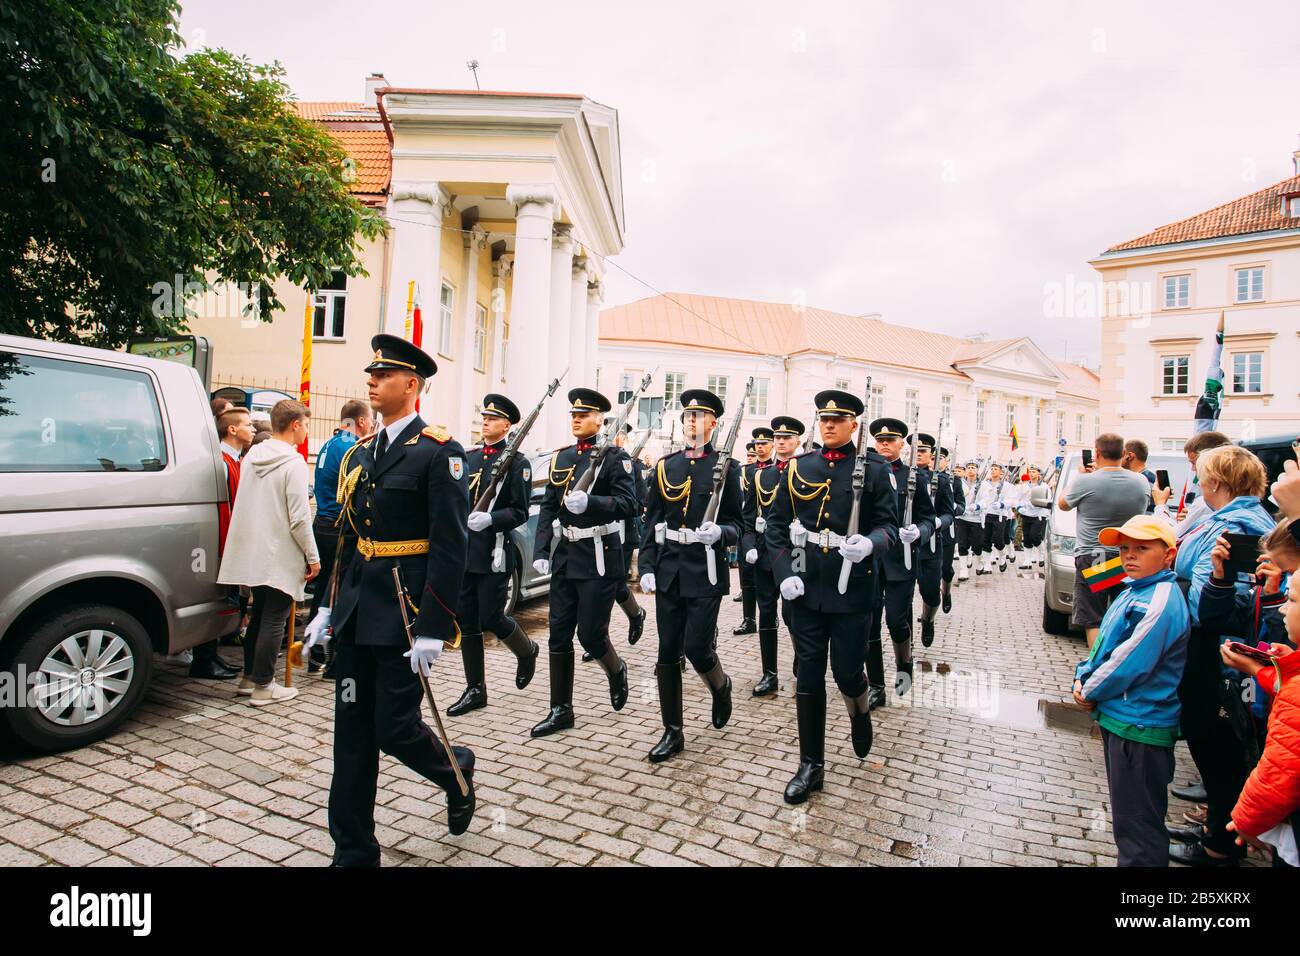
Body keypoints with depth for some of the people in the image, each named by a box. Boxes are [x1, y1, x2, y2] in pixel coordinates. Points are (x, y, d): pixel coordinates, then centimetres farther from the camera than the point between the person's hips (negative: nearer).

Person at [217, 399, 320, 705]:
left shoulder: (251, 457, 8)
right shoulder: (294, 463, -16)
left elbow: (246, 506, 16)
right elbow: (299, 518, -18)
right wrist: (313, 557, -9)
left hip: (253, 553, 8)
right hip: (281, 557, -8)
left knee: (259, 615, 19)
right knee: (274, 621, 1)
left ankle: (249, 676, 28)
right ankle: (263, 686, 9)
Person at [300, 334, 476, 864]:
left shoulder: (439, 453, -11)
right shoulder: (360, 452, 12)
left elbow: (450, 548, -16)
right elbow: (349, 538, 18)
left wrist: (431, 630, -19)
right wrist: (330, 607, 15)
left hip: (404, 614, -7)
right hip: (356, 615, 7)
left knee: (394, 728, 1)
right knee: (353, 733, 12)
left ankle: (457, 770, 32)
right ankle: (353, 851, 26)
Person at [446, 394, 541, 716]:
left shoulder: (516, 462, -5)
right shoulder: (468, 457, 12)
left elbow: (520, 512, -9)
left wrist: (489, 519, -23)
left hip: (494, 554, -6)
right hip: (464, 550, 6)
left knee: (491, 618, -2)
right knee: (466, 620, 8)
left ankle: (527, 651, 30)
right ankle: (475, 690, 19)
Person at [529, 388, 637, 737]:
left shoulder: (614, 457, -6)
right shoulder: (560, 458, 12)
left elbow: (628, 505, -14)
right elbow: (548, 509, 11)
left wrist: (589, 501, -29)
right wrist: (541, 551, 2)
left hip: (600, 557, -6)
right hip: (565, 556, 6)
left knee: (591, 635, -2)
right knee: (559, 635, 8)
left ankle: (616, 670, 32)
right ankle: (561, 710, 19)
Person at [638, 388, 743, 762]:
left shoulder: (725, 467, -1)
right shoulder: (665, 467, 9)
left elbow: (735, 525, -1)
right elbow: (651, 522, 9)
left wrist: (719, 532, -23)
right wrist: (647, 567, 2)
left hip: (706, 573, -4)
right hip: (669, 572, 4)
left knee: (697, 647, -5)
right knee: (668, 654, 7)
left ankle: (721, 686, 31)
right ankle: (672, 732, 20)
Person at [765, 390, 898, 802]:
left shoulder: (874, 471, -1)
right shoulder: (798, 468, 4)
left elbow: (888, 524, -1)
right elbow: (776, 525, 5)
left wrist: (869, 543, -24)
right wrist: (784, 573, -7)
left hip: (852, 590, -2)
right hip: (806, 589, 2)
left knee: (847, 671, 6)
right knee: (808, 676, 7)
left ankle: (860, 714, 43)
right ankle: (811, 764, 21)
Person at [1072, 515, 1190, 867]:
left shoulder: (1162, 601, -20)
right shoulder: (1133, 591, 10)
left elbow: (1132, 660, -24)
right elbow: (1105, 644, 15)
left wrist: (1090, 692, -12)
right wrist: (1083, 679, 0)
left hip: (1139, 725, -10)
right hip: (1119, 717, 10)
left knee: (1137, 824, 2)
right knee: (1128, 815, 23)